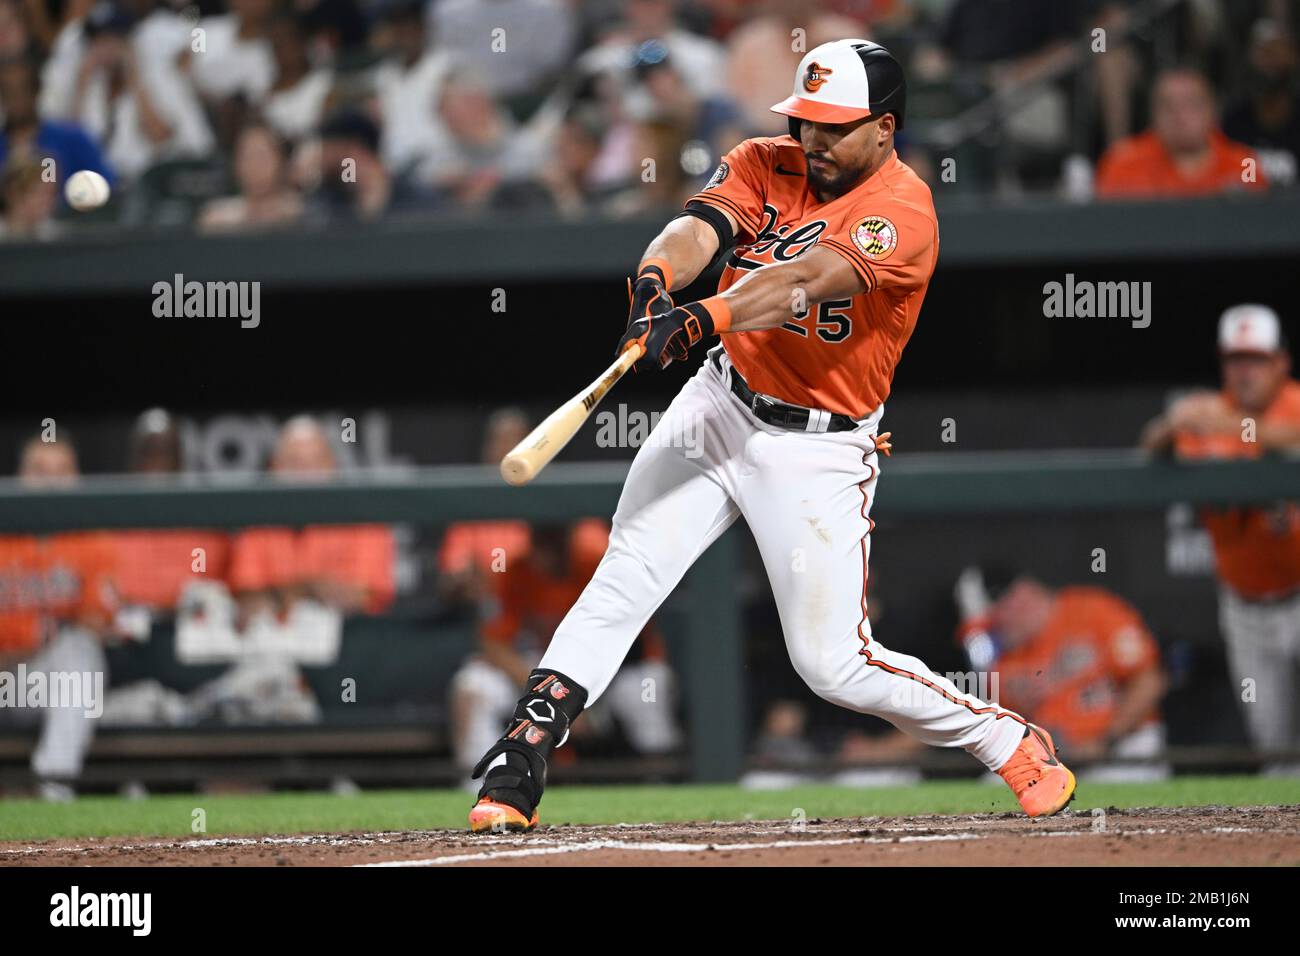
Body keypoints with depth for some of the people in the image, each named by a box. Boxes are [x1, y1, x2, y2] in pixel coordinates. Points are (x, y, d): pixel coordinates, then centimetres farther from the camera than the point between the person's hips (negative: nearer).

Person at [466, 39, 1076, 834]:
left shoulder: (903, 210, -17)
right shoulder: (766, 165, 2)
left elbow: (804, 280, -33)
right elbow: (699, 228, -17)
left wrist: (702, 319, -49)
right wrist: (658, 279, -40)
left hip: (820, 448, -5)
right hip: (719, 408, 5)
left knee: (834, 663, -4)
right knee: (621, 583, -8)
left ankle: (1010, 742, 16)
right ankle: (520, 765, -6)